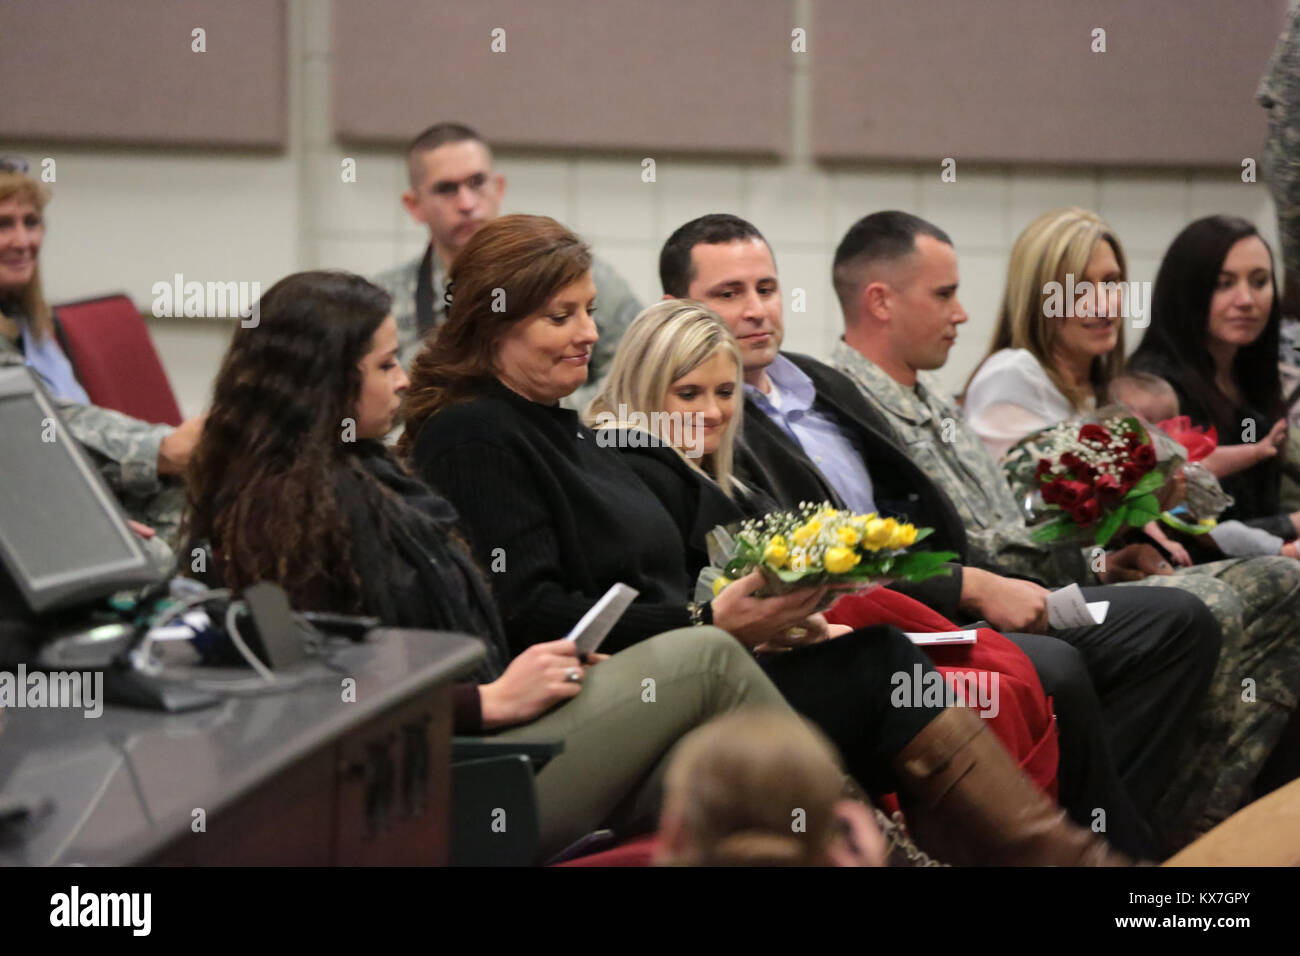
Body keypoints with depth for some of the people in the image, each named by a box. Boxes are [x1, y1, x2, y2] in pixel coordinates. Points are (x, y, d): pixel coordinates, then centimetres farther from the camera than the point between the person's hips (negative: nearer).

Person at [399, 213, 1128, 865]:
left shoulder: (558, 428, 22)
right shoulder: (472, 438, -6)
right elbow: (527, 616, -17)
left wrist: (754, 614, 1)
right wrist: (708, 623, -16)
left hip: (658, 675, 8)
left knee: (879, 657, -14)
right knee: (878, 667, -18)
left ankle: (1054, 849, -23)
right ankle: (1056, 853, -18)